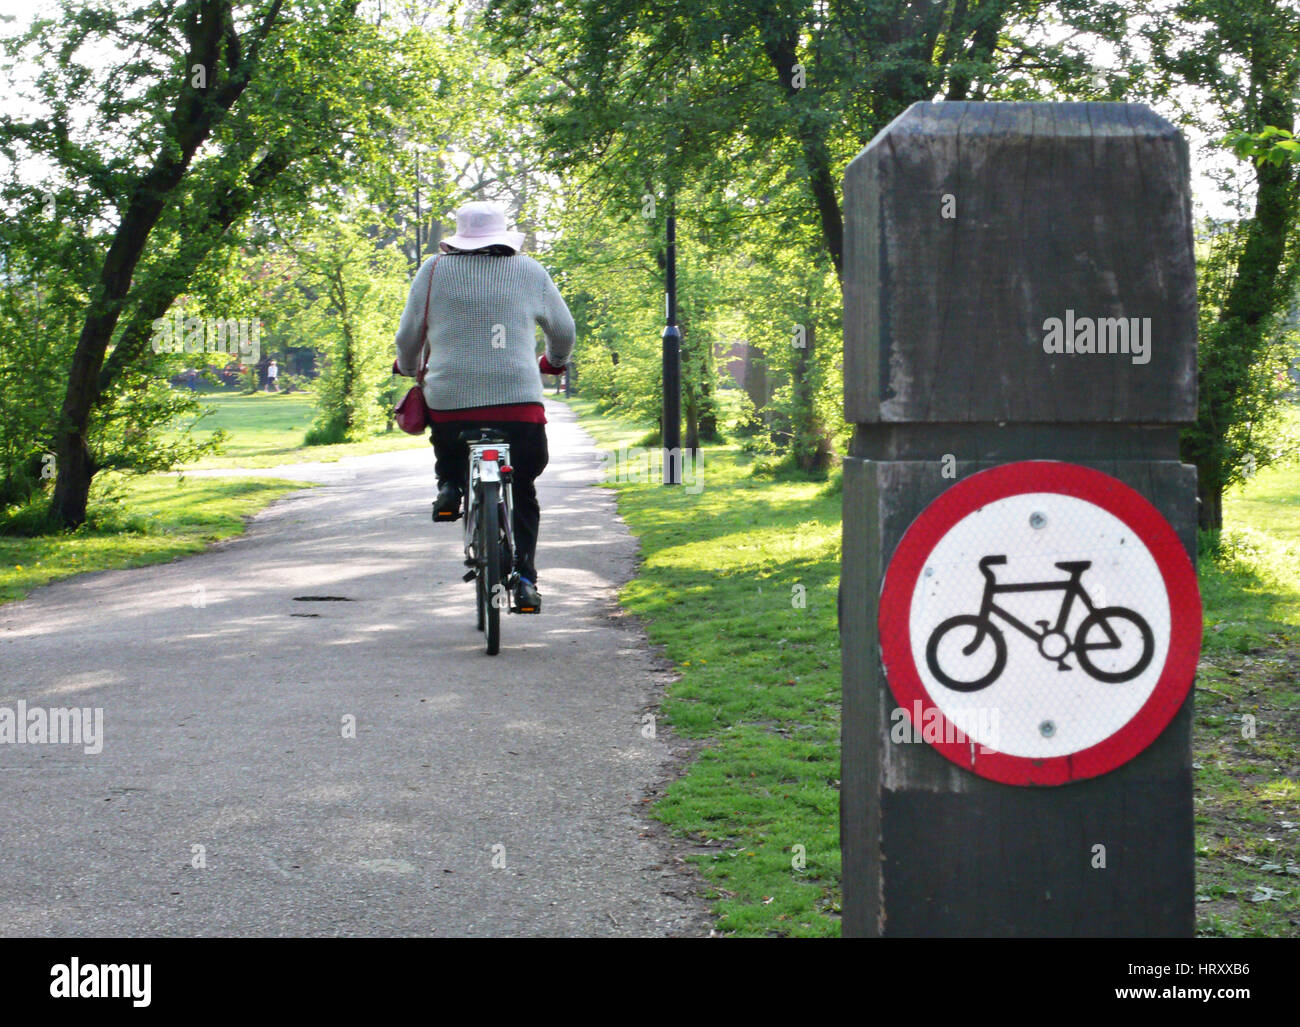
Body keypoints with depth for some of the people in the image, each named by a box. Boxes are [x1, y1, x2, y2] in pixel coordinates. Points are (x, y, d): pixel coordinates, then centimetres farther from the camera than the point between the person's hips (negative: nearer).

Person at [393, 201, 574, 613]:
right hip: (520, 401, 0)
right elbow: (564, 331, 20)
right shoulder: (531, 272, 10)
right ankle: (524, 578, 4)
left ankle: (449, 485, 10)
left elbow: (409, 335, 9)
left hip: (450, 399, 0)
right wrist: (554, 362, 42)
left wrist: (407, 367, 31)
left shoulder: (435, 270, 6)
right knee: (522, 492, 16)